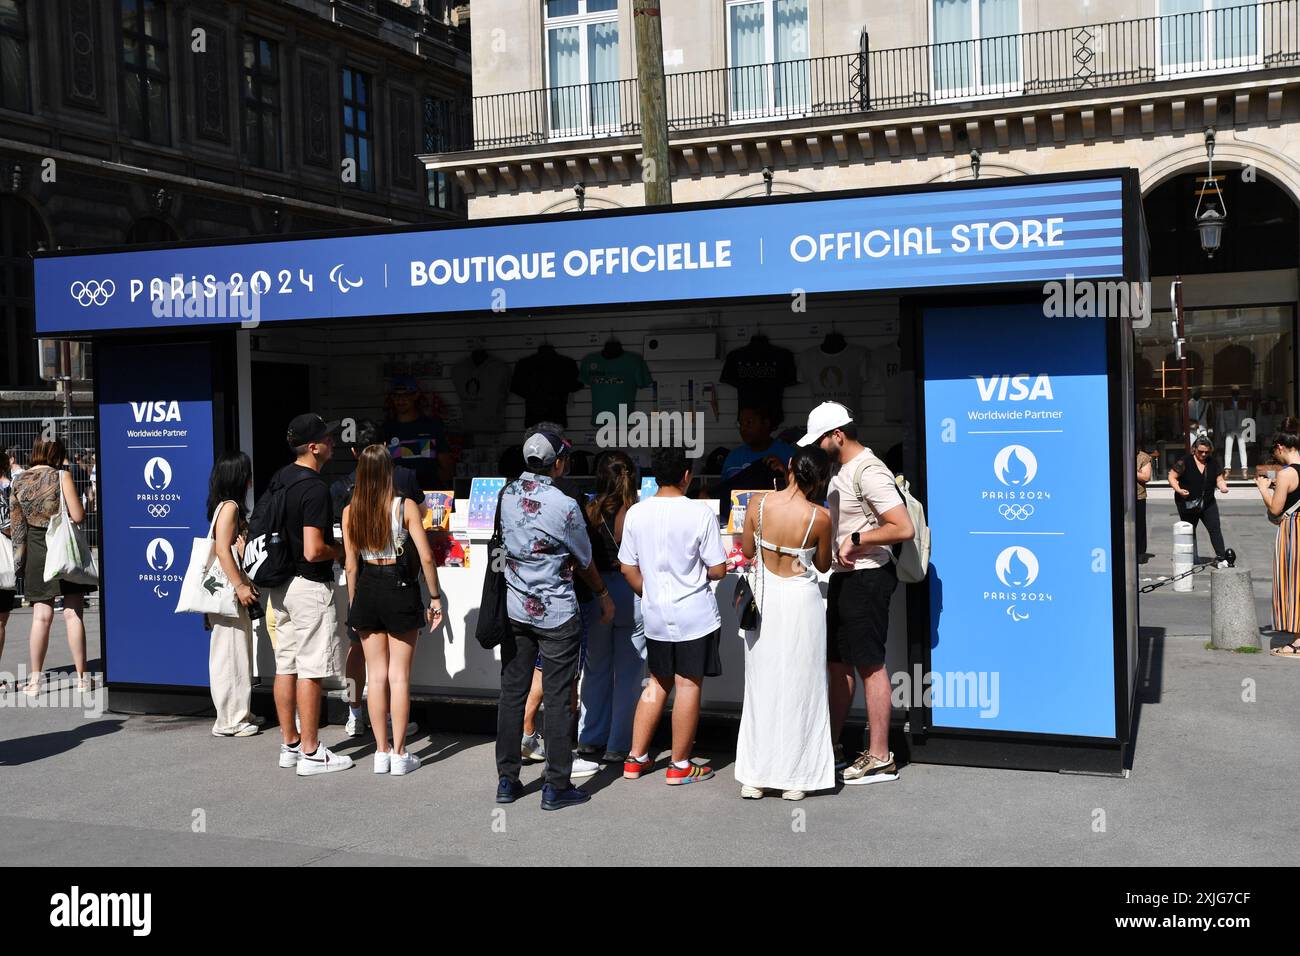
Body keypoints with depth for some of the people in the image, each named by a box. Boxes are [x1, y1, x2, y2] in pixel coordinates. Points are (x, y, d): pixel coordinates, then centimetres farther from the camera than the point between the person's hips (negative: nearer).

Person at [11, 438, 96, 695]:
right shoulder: (61, 476, -8)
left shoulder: (18, 483, 6)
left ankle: (35, 680, 7)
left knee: (41, 616, 6)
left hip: (36, 551, 4)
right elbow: (78, 516, -14)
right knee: (73, 614, 0)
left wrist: (20, 560, 13)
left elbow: (16, 525, 8)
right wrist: (82, 508, 8)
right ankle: (81, 678, 3)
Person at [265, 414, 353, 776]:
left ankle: (290, 745, 21)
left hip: (279, 584, 9)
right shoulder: (315, 488, -19)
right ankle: (310, 753, 3)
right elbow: (313, 551, -24)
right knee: (310, 671, -3)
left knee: (285, 667, 13)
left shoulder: (278, 479, 9)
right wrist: (339, 551, -5)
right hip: (310, 586, -9)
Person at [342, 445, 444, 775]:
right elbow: (426, 557, -12)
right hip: (400, 589, -3)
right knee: (400, 675, 4)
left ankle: (381, 752, 15)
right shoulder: (405, 506, -10)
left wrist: (353, 605, 10)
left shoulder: (351, 511, -2)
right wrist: (435, 597, -2)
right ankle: (399, 754, 8)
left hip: (367, 590, 3)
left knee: (377, 675, 10)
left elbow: (351, 564, 1)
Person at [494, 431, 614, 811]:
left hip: (514, 609, 5)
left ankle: (507, 780, 18)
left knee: (511, 693, 11)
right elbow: (584, 561, -1)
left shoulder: (506, 495, 0)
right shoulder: (564, 505, -15)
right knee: (558, 699, 2)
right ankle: (557, 787, 7)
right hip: (556, 614, -5)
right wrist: (603, 594, 15)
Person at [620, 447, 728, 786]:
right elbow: (718, 570, -10)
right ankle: (680, 766, 12)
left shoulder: (636, 512, -1)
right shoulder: (700, 513, -13)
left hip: (655, 616, 5)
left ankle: (636, 759, 21)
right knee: (688, 685, 5)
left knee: (657, 684, 18)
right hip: (695, 614, -5)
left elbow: (628, 568, 5)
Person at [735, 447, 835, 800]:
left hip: (765, 599, 2)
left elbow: (747, 551, 4)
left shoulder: (758, 504, -10)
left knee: (762, 686, 12)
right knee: (800, 688, 9)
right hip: (802, 600, -2)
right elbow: (823, 565, 0)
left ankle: (755, 777, 16)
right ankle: (794, 778, 13)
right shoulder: (820, 516, -15)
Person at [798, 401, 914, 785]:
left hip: (866, 578, -10)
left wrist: (857, 539, -20)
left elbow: (903, 527, -25)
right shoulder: (840, 468, 13)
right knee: (838, 661, 15)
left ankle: (880, 759, 2)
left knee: (869, 665, -5)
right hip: (842, 577, 10)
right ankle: (831, 745, 25)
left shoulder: (868, 471, -18)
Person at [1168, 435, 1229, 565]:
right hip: (1187, 504, -3)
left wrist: (1222, 486, -16)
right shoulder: (1185, 462, -11)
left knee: (1215, 529, -4)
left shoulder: (1214, 463, 1)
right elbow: (1172, 477, -7)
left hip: (1208, 503, 3)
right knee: (1189, 531, 7)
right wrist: (1178, 490, -23)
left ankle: (1220, 557, -2)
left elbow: (1219, 479, 7)